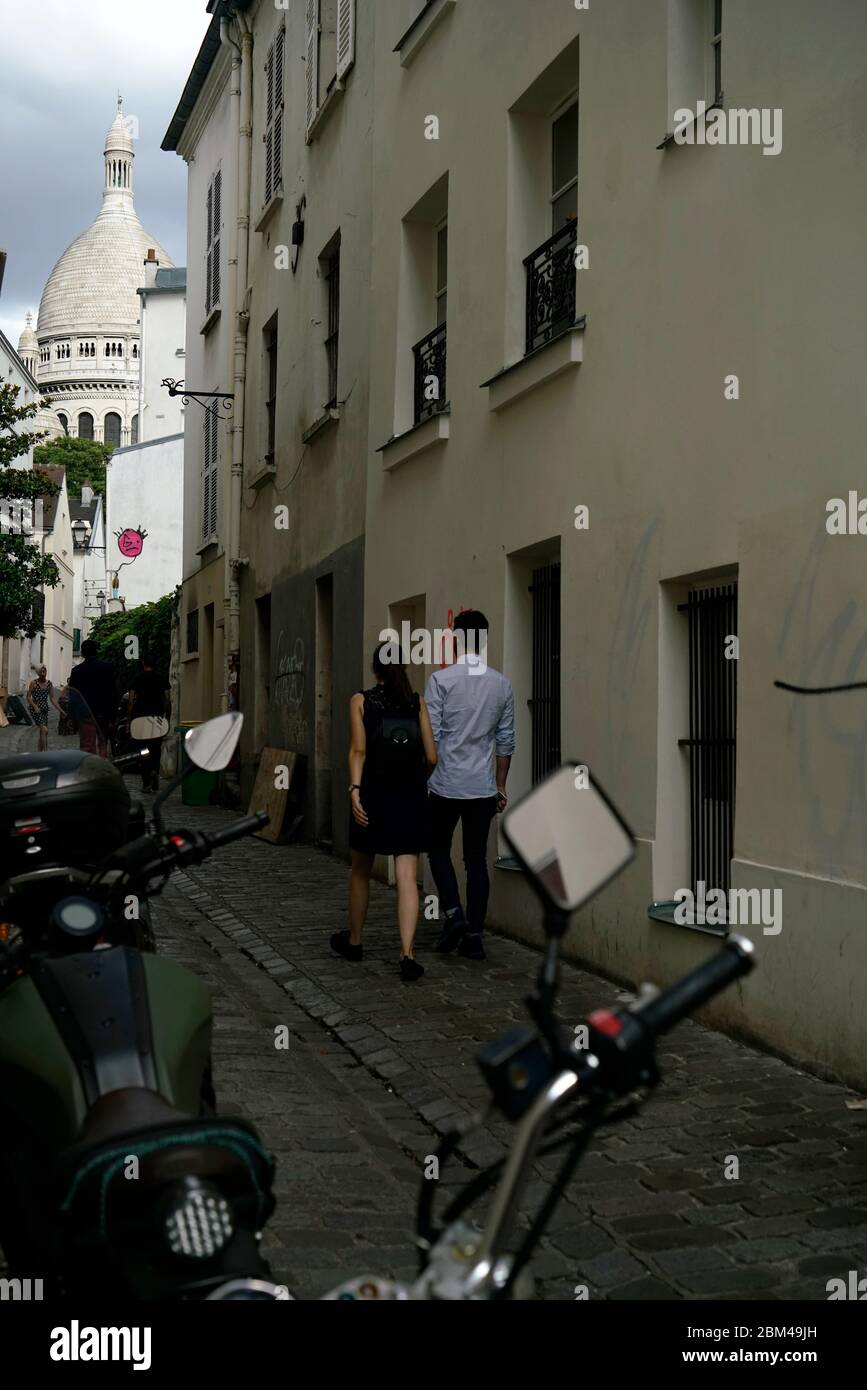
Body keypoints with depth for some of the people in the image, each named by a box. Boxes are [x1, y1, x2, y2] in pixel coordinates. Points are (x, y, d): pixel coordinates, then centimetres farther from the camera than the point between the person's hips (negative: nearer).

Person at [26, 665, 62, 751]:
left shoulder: (49, 684, 7)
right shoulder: (33, 683, -5)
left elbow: (52, 699, 9)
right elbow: (28, 697, -5)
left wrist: (59, 709, 3)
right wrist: (35, 706, -19)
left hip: (45, 709, 5)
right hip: (35, 709, -5)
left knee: (40, 732, 8)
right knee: (44, 730, -17)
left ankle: (40, 752, 14)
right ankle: (43, 751, -16)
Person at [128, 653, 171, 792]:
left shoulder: (137, 678, 0)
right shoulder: (162, 679, 5)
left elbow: (131, 700, -3)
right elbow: (168, 700, 2)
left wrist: (129, 720, 2)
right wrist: (167, 718, 11)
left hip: (140, 718, -1)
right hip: (158, 718, 1)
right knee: (156, 749, 13)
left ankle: (146, 783, -2)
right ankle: (155, 771, -12)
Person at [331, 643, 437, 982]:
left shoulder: (361, 700, 1)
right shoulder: (417, 703, 5)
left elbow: (359, 751, -10)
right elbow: (431, 757, 2)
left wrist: (354, 790, -16)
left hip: (373, 794, -1)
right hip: (411, 797, 1)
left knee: (360, 872, 17)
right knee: (407, 877, -1)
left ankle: (354, 941, 32)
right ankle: (407, 954, -13)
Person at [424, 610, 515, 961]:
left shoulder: (441, 679, -10)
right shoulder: (502, 684, 3)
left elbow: (429, 736, -11)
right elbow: (506, 741, 8)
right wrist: (500, 786, 16)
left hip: (446, 785, -3)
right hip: (483, 788, 3)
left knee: (438, 849, 15)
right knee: (477, 859, 8)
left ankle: (453, 912, -3)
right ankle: (474, 936, 8)